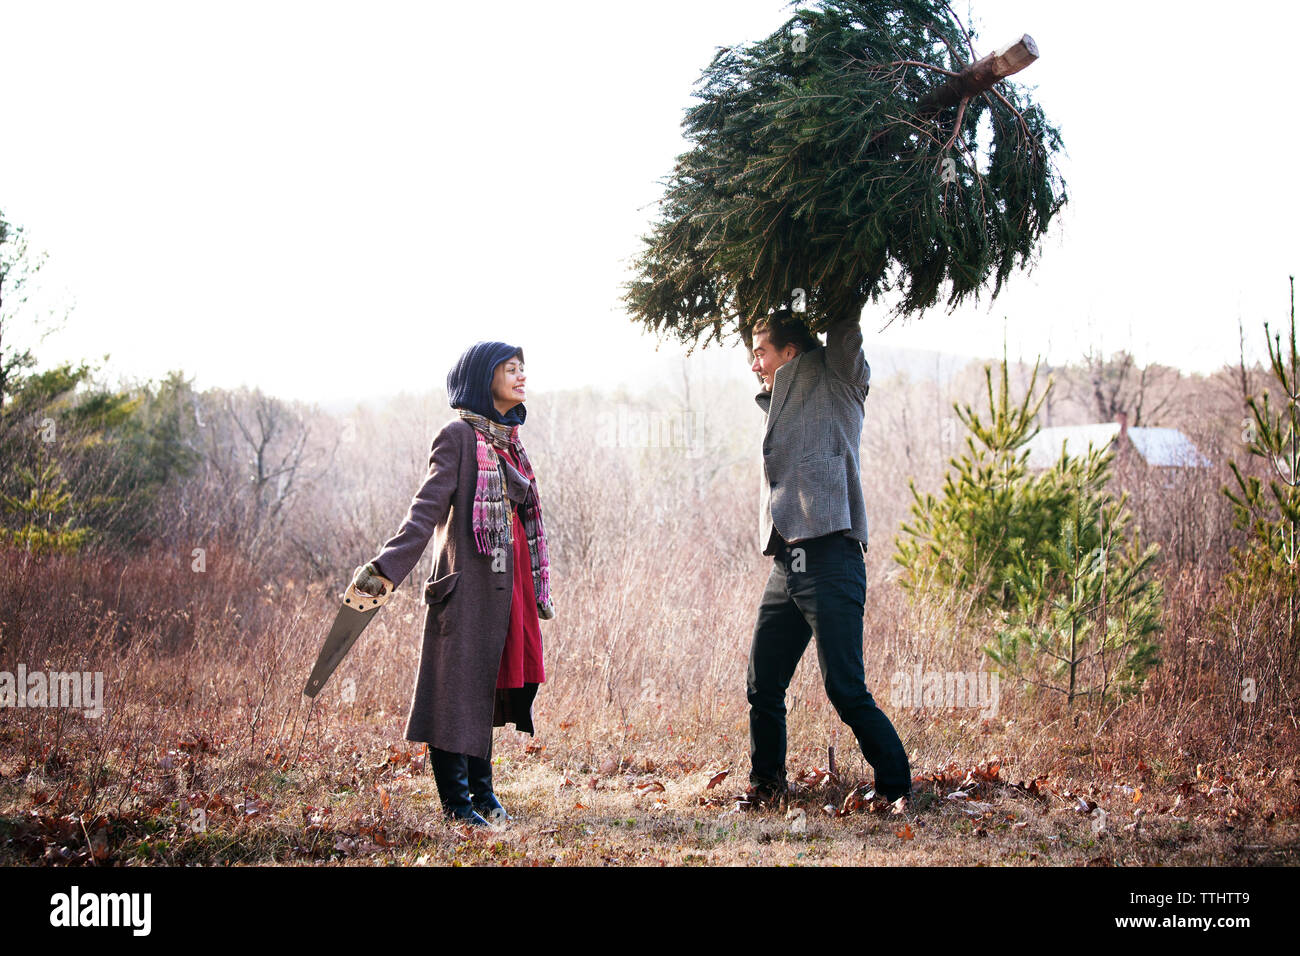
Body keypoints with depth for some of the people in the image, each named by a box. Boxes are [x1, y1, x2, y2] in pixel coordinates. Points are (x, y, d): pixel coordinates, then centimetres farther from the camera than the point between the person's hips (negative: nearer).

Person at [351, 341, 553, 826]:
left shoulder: (509, 442, 17)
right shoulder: (459, 435, -6)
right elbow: (427, 508, -14)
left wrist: (540, 591, 24)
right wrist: (385, 565, -26)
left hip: (509, 581, 8)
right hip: (469, 580, -8)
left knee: (490, 681, 11)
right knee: (460, 681, -3)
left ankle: (481, 790, 20)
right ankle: (457, 799, 3)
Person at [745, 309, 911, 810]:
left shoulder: (838, 383, 4)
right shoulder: (775, 404, 24)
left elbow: (845, 332, -7)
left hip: (831, 562, -7)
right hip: (785, 568, 7)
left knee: (846, 692, -12)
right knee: (762, 688, 10)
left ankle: (900, 788, -1)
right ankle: (765, 785, 26)